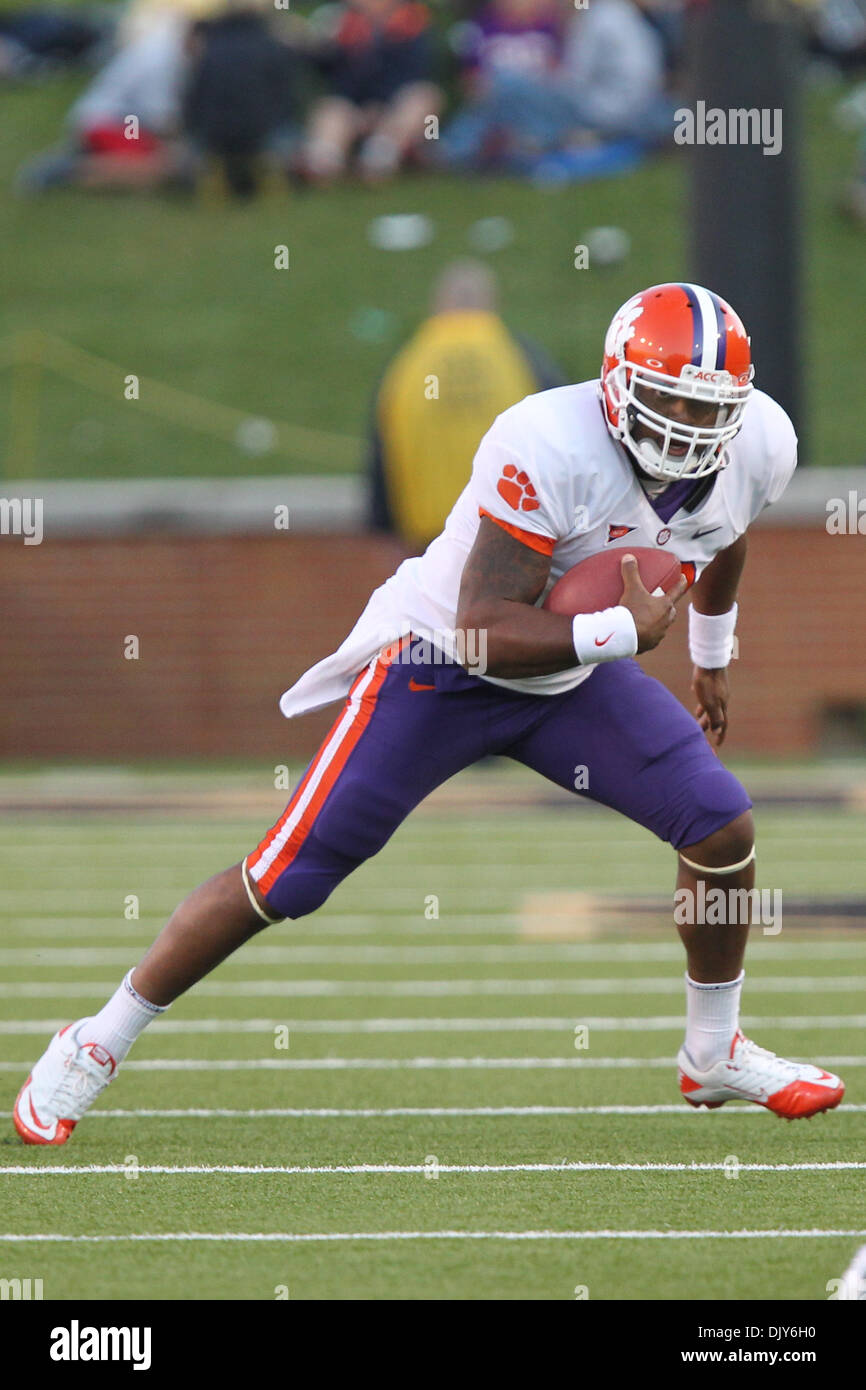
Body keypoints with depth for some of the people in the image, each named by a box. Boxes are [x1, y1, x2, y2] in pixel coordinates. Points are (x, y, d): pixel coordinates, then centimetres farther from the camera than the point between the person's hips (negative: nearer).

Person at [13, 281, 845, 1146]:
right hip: (438, 661, -6)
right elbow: (489, 634, -34)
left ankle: (715, 1053, 18)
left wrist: (712, 660, 28)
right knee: (287, 878, -8)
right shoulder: (548, 450, -34)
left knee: (723, 827, -6)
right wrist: (624, 629, -35)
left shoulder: (757, 449, -11)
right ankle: (97, 1045, 6)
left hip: (574, 675, 6)